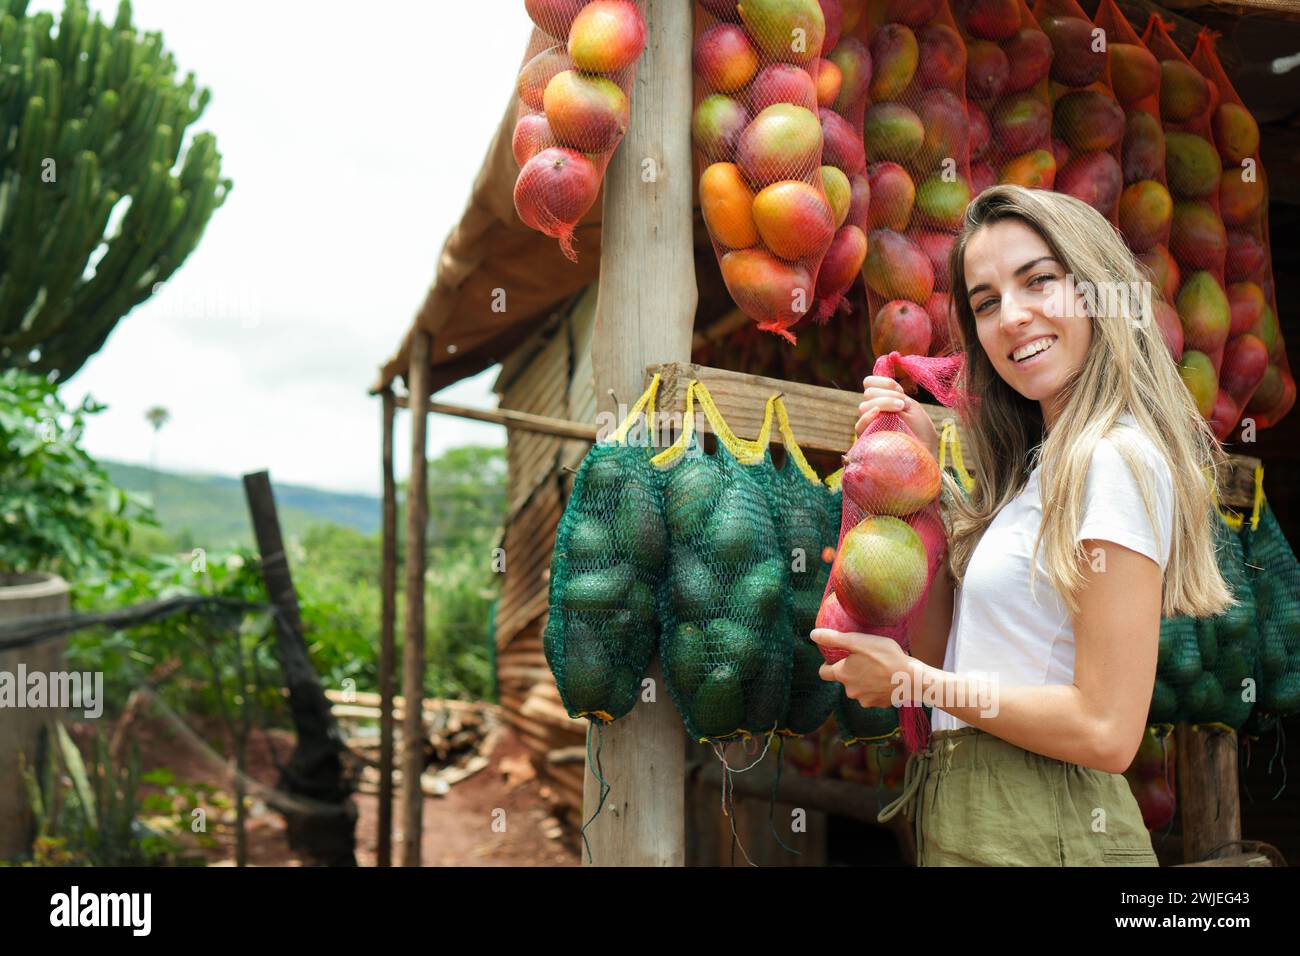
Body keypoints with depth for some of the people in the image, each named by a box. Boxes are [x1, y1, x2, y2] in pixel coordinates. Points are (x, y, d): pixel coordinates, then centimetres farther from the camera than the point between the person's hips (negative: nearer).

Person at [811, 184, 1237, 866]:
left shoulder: (1119, 459, -17)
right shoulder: (1038, 467, 10)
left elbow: (1106, 732, -21)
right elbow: (938, 646, 8)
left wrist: (912, 681, -11)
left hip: (1047, 834, -8)